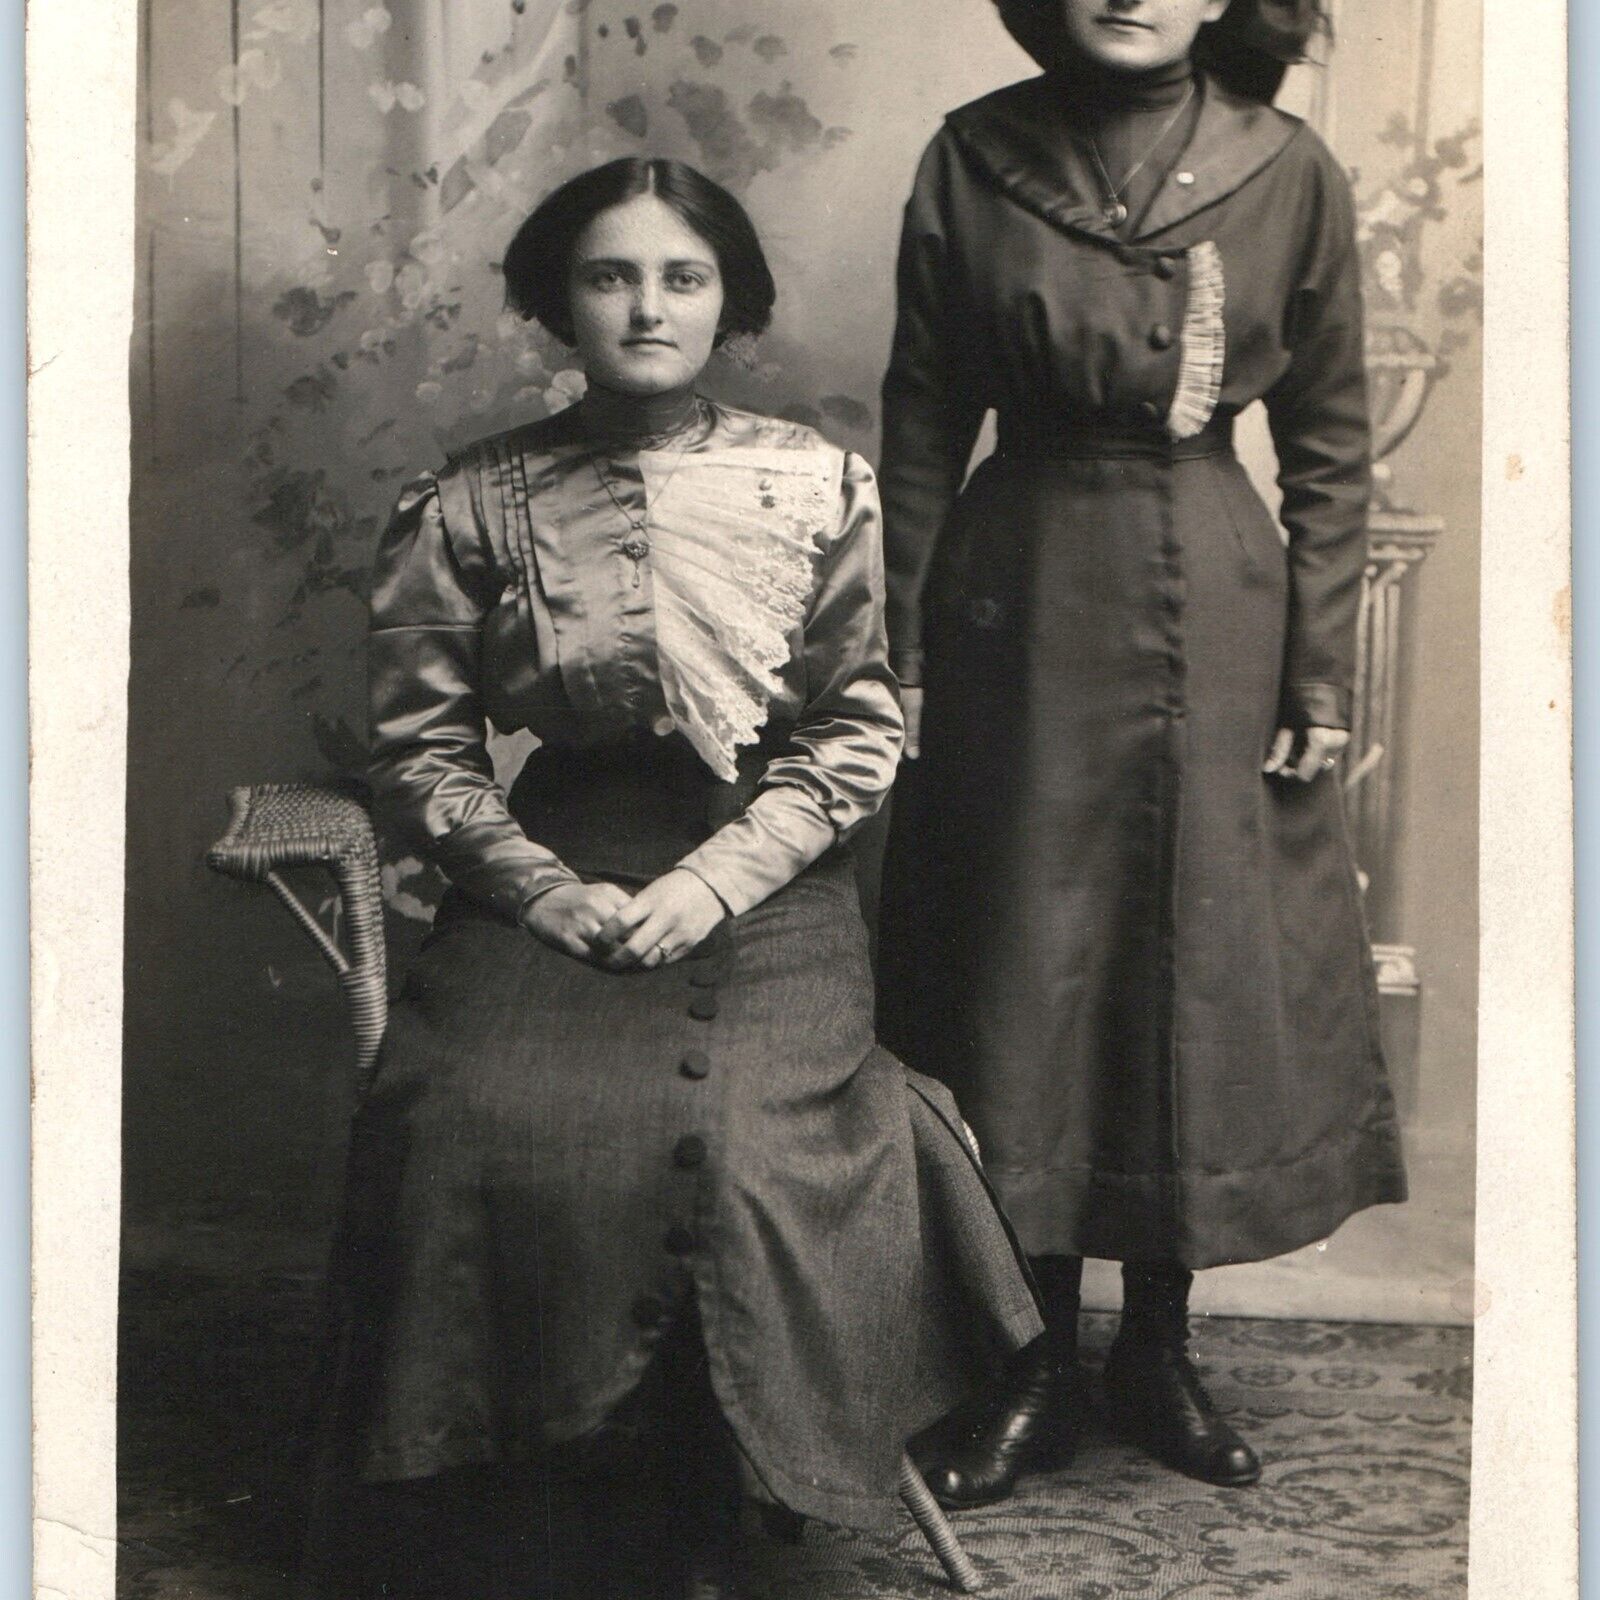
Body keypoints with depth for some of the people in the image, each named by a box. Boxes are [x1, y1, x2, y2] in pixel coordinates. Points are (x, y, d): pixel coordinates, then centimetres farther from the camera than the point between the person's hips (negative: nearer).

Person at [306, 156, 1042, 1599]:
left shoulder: (820, 488, 5)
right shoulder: (470, 505, 5)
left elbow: (860, 732, 3)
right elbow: (422, 745, 4)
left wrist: (717, 877, -10)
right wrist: (546, 887, -10)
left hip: (767, 875, 0)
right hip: (548, 872, 1)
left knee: (742, 1138, -25)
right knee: (472, 1123, -24)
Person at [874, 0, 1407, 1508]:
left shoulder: (1291, 175, -2)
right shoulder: (973, 158, -1)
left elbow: (1330, 448, 2)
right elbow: (922, 422, 2)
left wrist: (1321, 677, -1)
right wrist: (901, 649, 0)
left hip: (1213, 613, 0)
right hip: (1020, 604, 0)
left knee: (1203, 972, 7)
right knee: (1022, 976, 6)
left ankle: (1159, 1349, 27)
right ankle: (1038, 1363, 23)